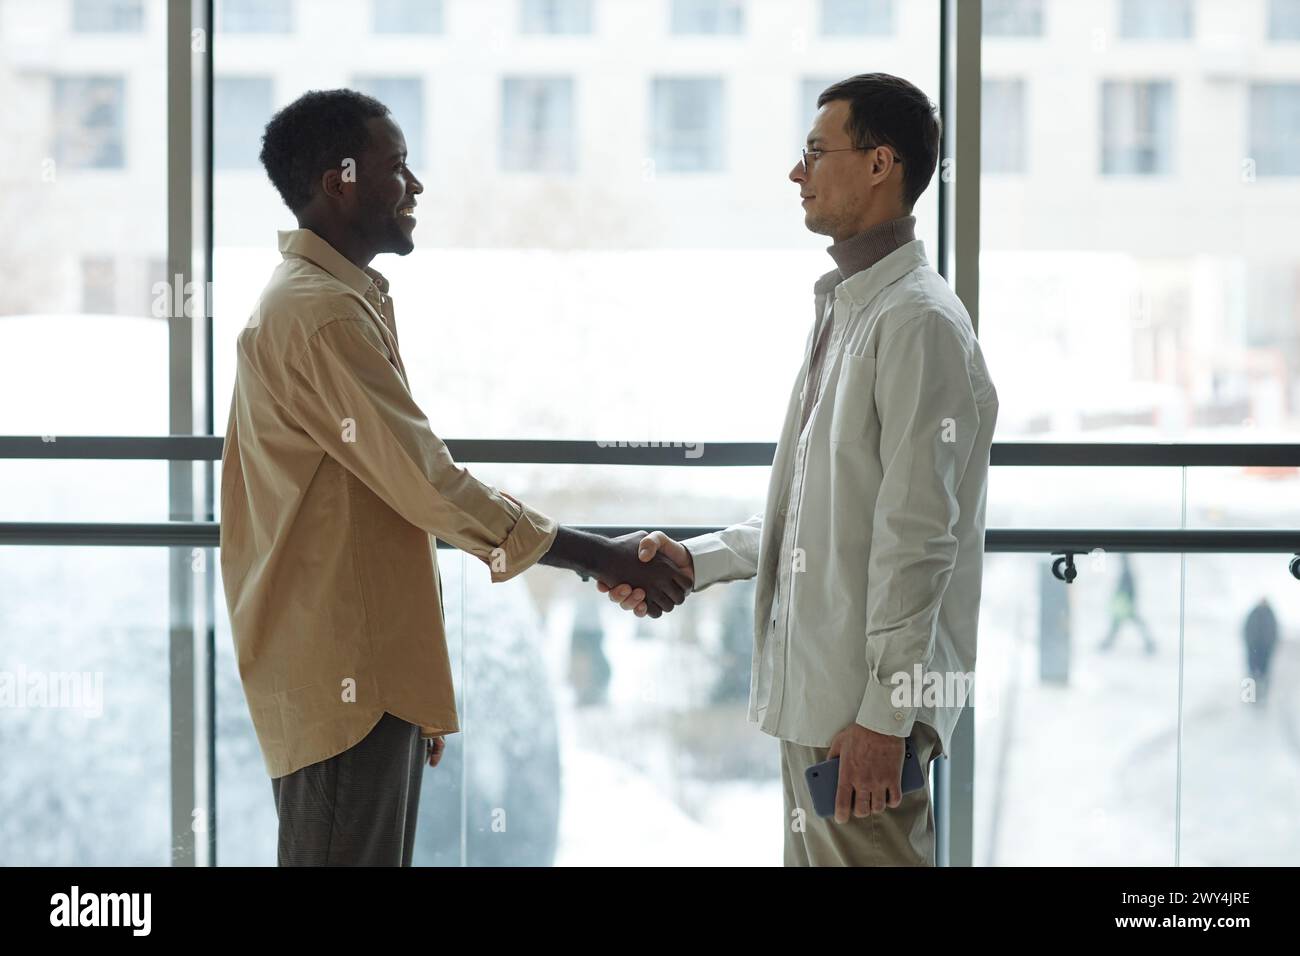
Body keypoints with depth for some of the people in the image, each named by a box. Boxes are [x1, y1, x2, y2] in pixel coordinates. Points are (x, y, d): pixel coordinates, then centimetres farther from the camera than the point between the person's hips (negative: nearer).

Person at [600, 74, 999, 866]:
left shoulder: (919, 322, -15)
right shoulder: (844, 309, 16)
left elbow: (918, 534, -20)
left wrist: (884, 712, -21)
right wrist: (694, 561, 10)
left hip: (869, 694, -10)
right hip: (813, 683, 10)